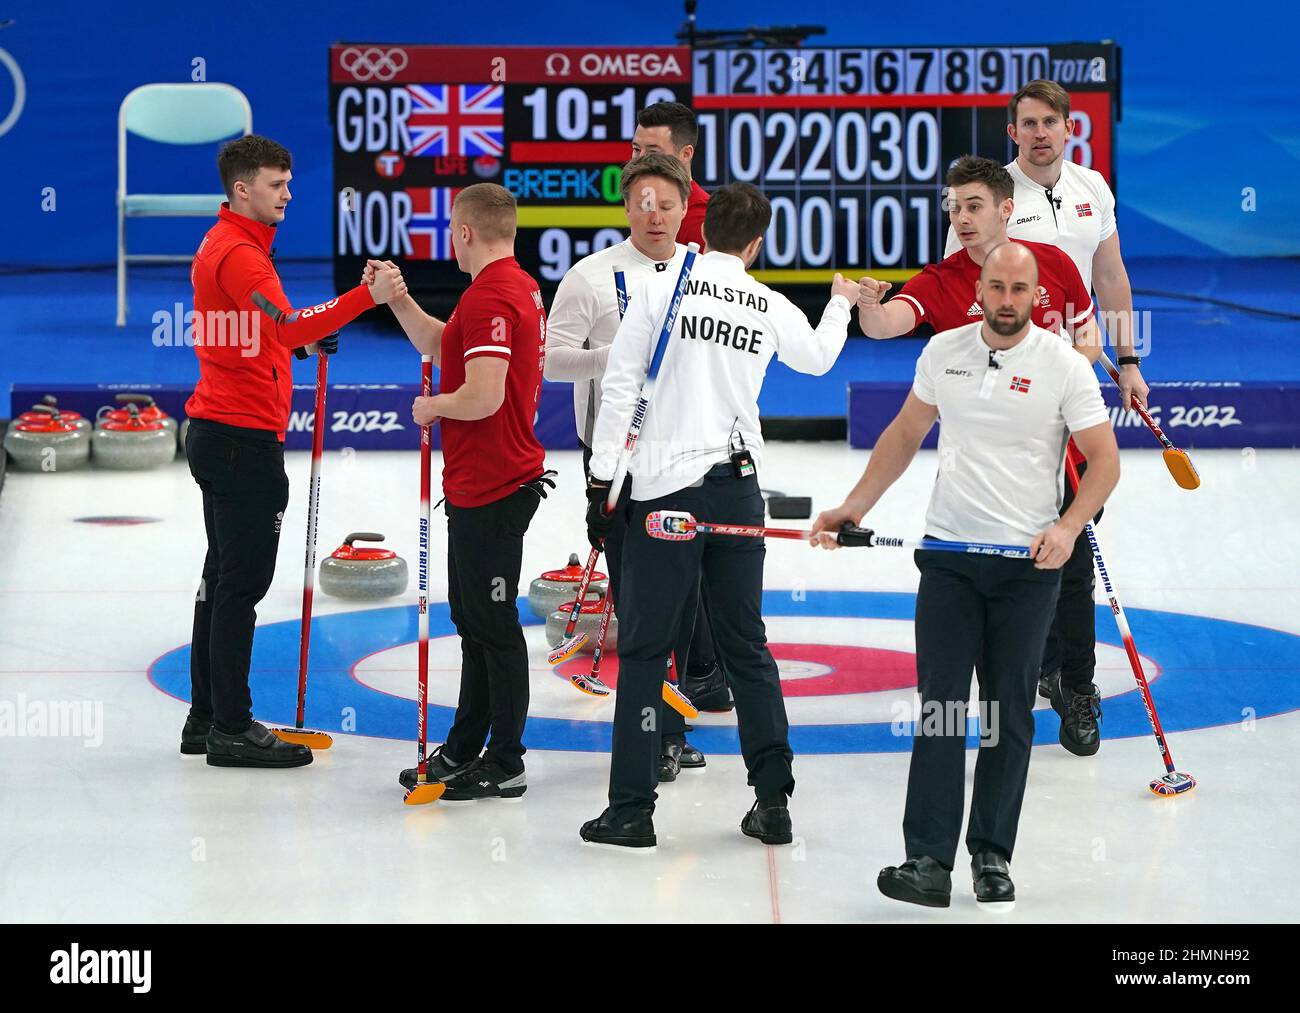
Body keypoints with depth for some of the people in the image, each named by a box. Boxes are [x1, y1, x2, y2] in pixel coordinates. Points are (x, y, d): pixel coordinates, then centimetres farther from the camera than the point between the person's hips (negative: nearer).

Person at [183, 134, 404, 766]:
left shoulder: (225, 245, 17)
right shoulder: (237, 252, -17)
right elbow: (288, 325, -31)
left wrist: (302, 341, 9)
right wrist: (368, 296, -37)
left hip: (221, 433, 11)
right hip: (243, 436, -11)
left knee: (225, 576, 14)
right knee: (243, 579, -6)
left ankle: (208, 718, 19)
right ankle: (231, 729, -3)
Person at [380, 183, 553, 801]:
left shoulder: (491, 298, -21)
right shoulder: (519, 287, 14)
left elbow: (482, 398, -29)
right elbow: (436, 344, 27)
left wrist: (431, 407, -10)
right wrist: (396, 297, 15)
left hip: (493, 489, -11)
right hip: (481, 485, 11)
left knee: (493, 624, -3)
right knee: (472, 619, 18)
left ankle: (504, 764, 4)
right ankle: (463, 751, 27)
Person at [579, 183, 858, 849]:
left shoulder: (661, 288, -4)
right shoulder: (772, 307, 7)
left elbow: (621, 387, -8)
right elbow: (818, 357, 30)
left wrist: (600, 480, -2)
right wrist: (841, 304, 52)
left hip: (668, 485, -4)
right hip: (739, 487, 4)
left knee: (644, 648, 0)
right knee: (745, 645, 14)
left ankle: (631, 809, -1)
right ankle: (773, 800, 15)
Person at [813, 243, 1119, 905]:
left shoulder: (1064, 366, -5)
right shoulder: (943, 352, 5)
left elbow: (1104, 458, -4)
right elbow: (904, 434, 16)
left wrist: (1067, 527, -18)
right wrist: (856, 506, 10)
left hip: (1027, 565, -2)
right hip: (949, 558, 2)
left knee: (1011, 714, 5)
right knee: (940, 708, -5)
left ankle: (992, 855, 14)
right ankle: (928, 862, -10)